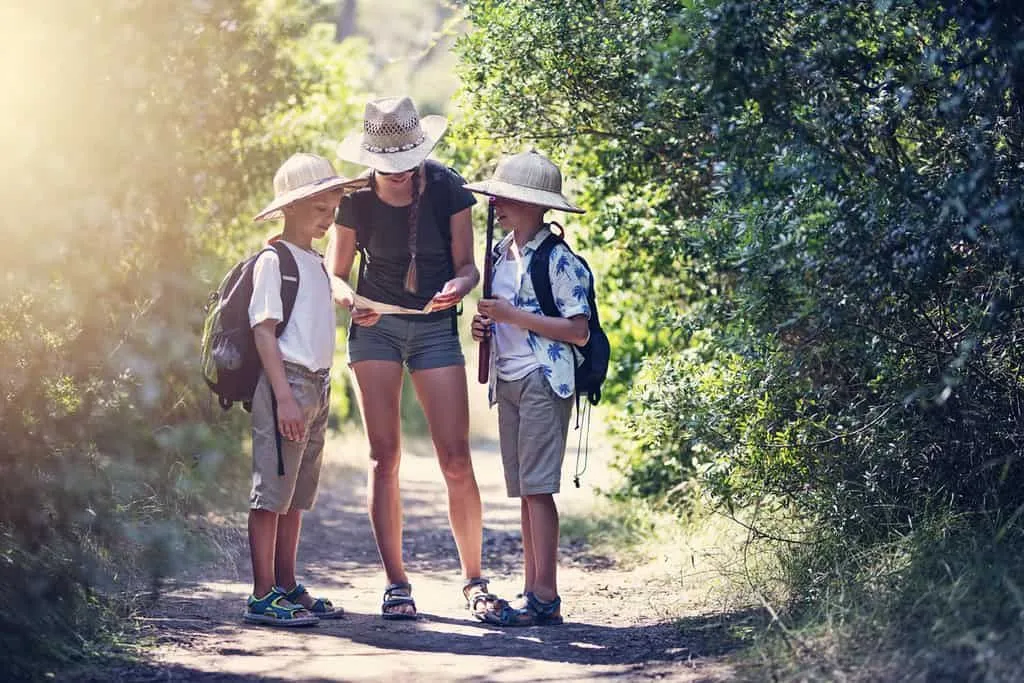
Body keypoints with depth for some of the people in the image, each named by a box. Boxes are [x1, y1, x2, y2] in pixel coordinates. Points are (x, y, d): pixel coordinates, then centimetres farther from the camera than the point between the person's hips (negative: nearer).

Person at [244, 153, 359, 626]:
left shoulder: (316, 263, 18)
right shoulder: (274, 261, -8)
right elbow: (264, 331, -13)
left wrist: (320, 392, 18)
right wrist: (285, 396, -20)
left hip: (316, 386, 9)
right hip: (287, 381, -9)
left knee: (297, 495, 12)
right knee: (272, 492, -6)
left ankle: (286, 587, 19)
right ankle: (263, 596, -4)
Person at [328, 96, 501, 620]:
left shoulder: (447, 189, -10)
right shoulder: (357, 200, -8)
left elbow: (466, 265, -2)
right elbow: (335, 275, 1)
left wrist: (458, 287, -25)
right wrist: (350, 300, -21)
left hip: (435, 327, 0)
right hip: (376, 327, 1)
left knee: (456, 460, -6)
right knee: (384, 456, -4)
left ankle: (473, 579, 7)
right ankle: (395, 583, 3)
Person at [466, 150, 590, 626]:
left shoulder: (559, 260, -11)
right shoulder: (501, 254, 14)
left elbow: (579, 332, -15)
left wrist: (513, 316, -17)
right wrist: (485, 324, 5)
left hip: (543, 381, -8)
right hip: (508, 381, 8)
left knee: (537, 488, -11)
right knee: (523, 491, 8)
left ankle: (545, 598, -9)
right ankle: (532, 592, 12)